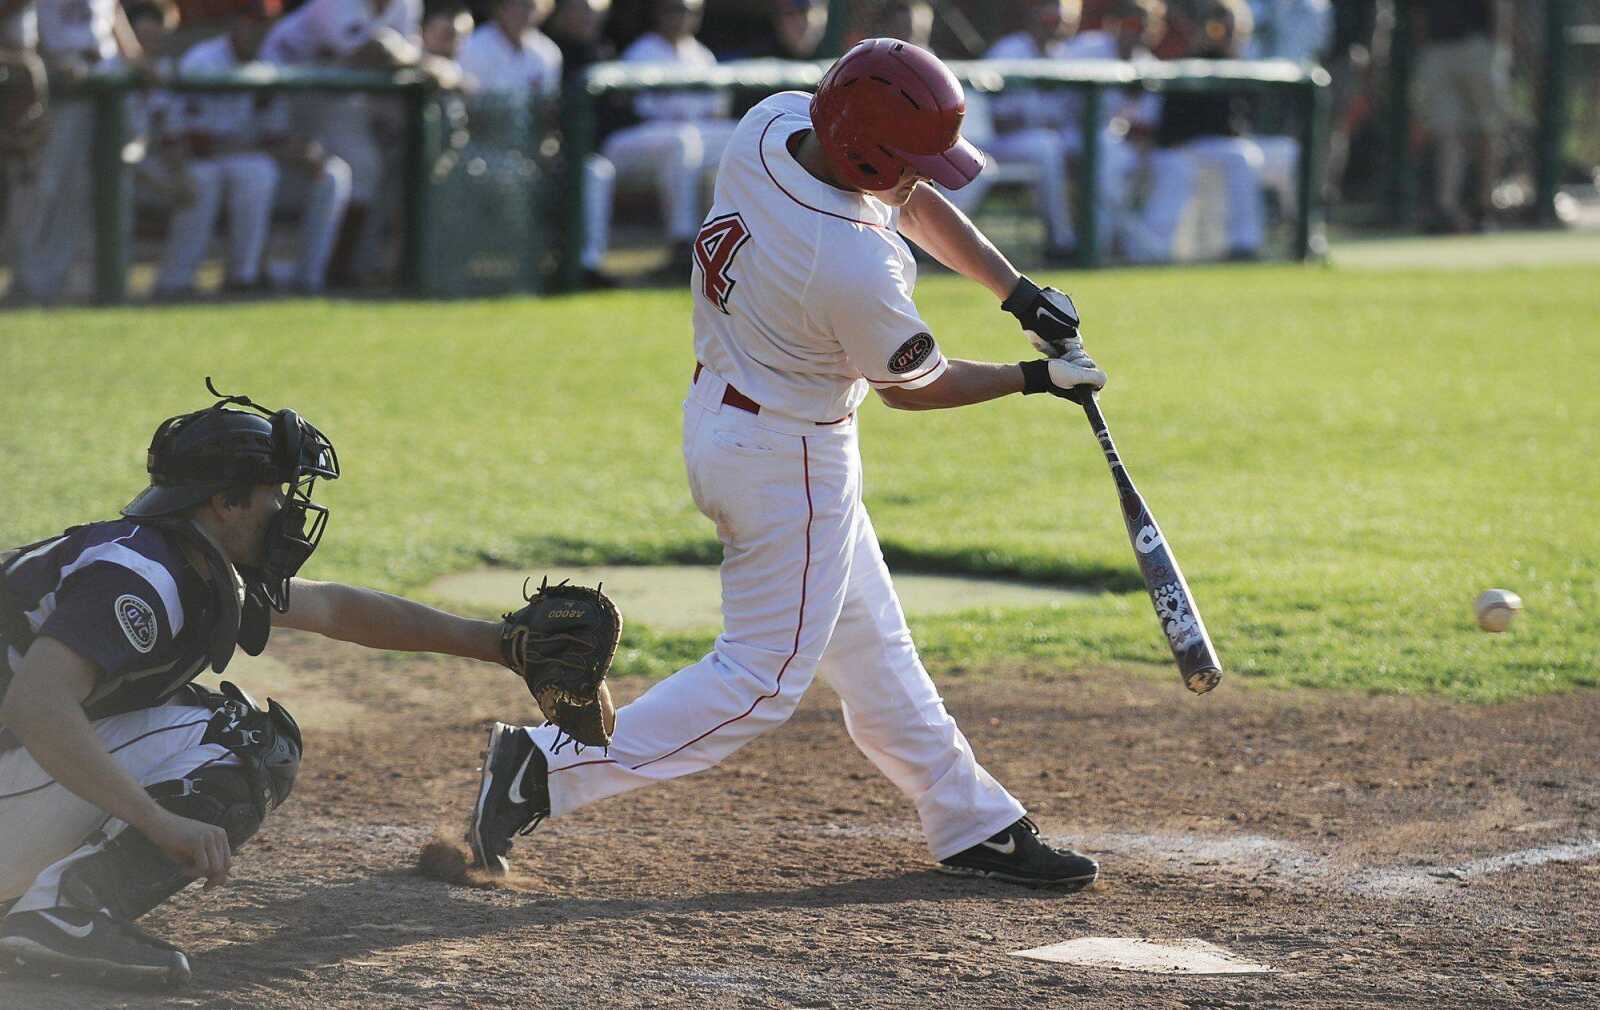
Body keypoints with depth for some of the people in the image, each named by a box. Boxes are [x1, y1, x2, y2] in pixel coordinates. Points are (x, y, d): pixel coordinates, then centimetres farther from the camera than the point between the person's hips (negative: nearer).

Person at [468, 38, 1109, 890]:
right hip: (790, 459, -10)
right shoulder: (857, 268, -33)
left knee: (873, 648, 18)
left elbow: (916, 204, 5)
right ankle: (549, 769, -3)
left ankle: (975, 826, 30)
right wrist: (1035, 380, 1)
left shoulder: (772, 122, -11)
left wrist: (1020, 292, 1)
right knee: (763, 677, 0)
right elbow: (912, 387, -12)